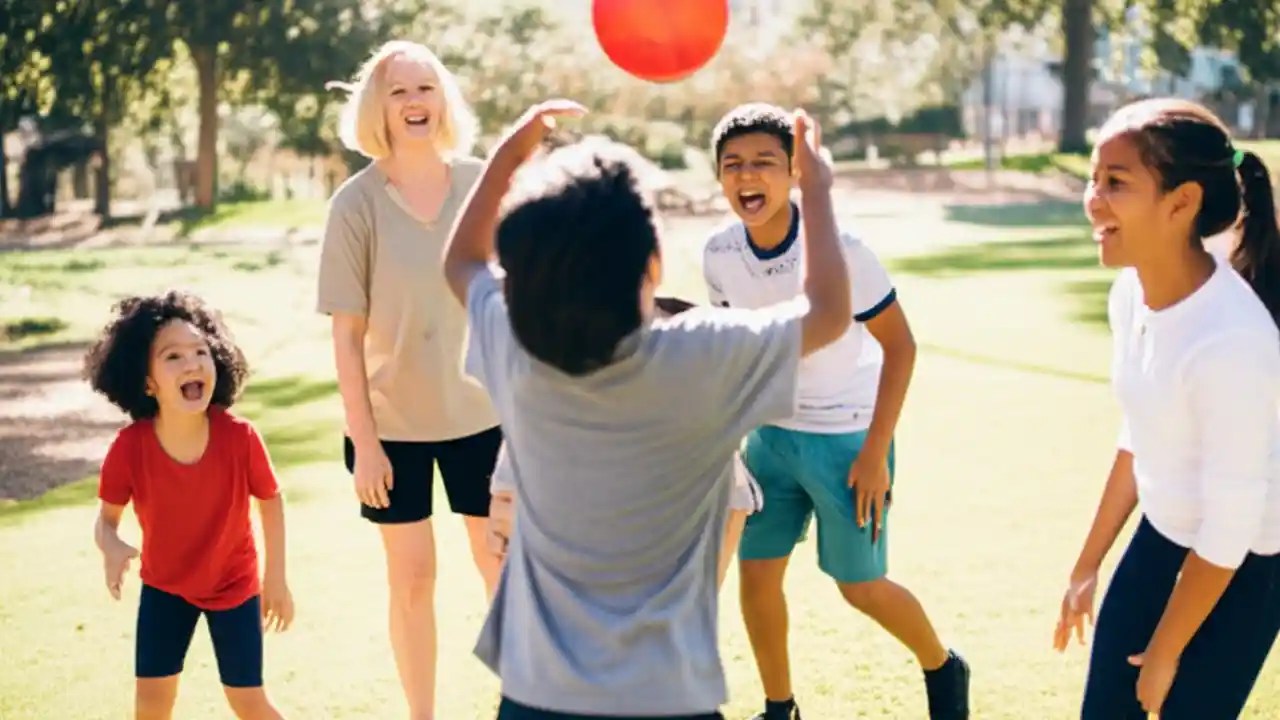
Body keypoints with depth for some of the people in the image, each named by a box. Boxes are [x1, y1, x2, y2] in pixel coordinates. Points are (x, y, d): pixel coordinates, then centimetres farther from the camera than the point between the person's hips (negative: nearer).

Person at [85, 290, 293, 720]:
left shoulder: (240, 438, -28)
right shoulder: (129, 447, -27)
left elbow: (271, 500, -9)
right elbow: (107, 517, -11)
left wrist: (276, 578, -3)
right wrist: (111, 549, -35)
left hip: (234, 584, -1)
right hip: (163, 586, 1)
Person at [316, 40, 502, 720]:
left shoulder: (483, 184, -5)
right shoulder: (356, 201, -11)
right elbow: (347, 333, -9)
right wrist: (362, 440, -11)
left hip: (482, 413, 2)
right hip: (395, 422, -2)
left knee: (504, 566, 11)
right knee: (412, 576, 10)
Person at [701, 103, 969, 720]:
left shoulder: (838, 248, -25)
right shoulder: (719, 253, -10)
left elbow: (899, 344, -17)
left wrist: (876, 452, -19)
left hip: (848, 436, -5)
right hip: (772, 434, 5)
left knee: (860, 586, 3)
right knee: (756, 575, 4)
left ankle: (942, 669, 32)